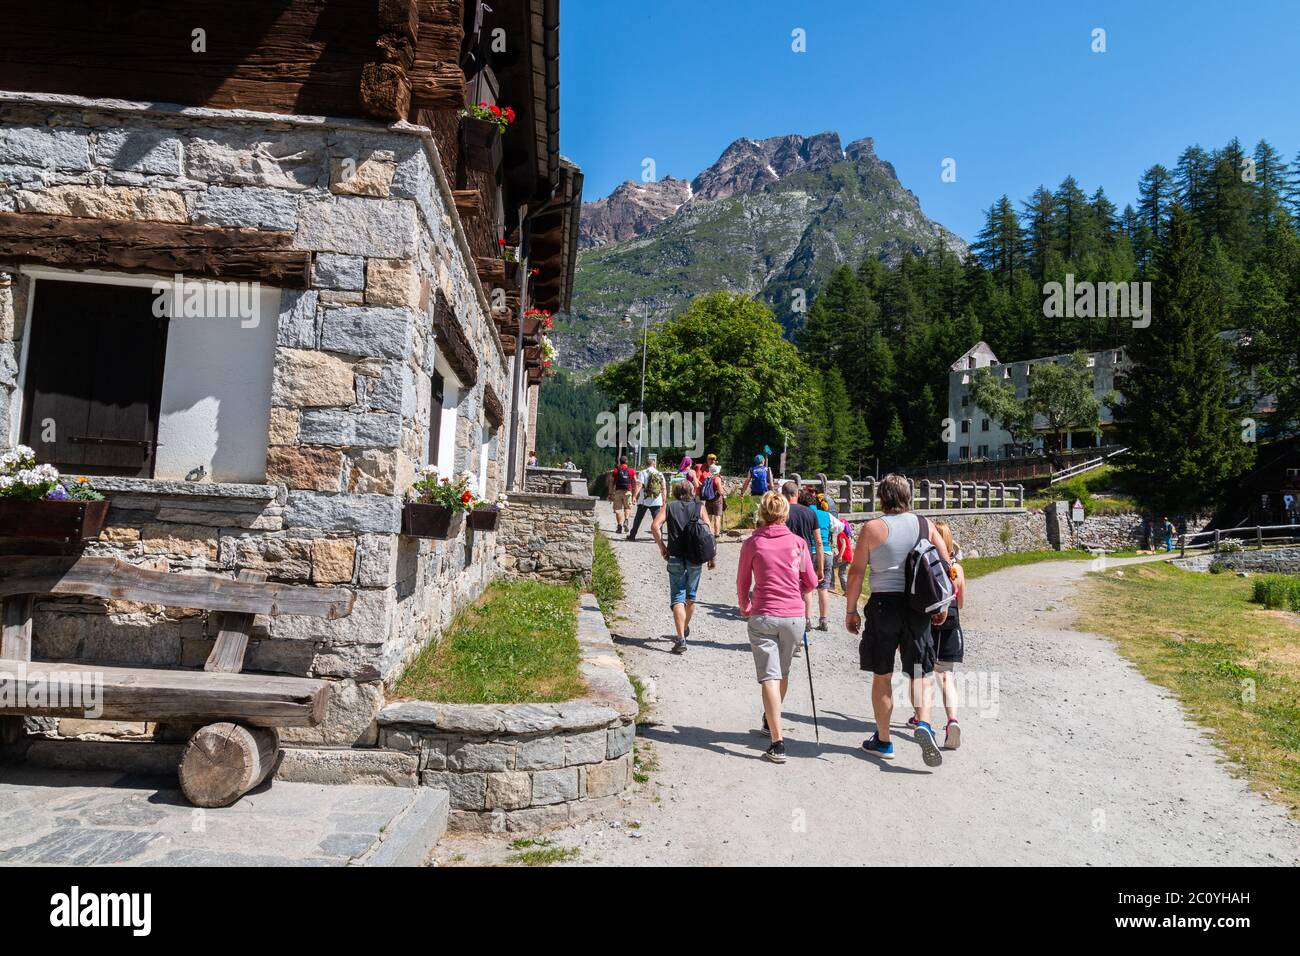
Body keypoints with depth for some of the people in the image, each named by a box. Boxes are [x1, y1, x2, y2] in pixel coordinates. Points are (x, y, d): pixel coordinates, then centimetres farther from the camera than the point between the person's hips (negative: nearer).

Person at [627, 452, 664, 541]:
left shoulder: (642, 473, -4)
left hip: (644, 500, -1)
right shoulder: (660, 474, 6)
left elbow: (639, 486, -16)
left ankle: (632, 536, 16)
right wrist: (664, 501, 10)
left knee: (638, 519, 9)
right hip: (656, 501, 1)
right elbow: (663, 488, 6)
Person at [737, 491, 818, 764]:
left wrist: (744, 609, 26)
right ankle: (770, 722, 42)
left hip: (763, 616, -2)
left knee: (769, 677, -3)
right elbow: (811, 582, 6)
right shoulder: (797, 542, 0)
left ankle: (778, 742, -11)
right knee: (783, 673, 21)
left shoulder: (752, 543, -2)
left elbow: (742, 583, 7)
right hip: (794, 616, 2)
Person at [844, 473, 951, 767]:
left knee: (882, 676, 9)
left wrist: (851, 610, 2)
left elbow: (857, 571, -7)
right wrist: (942, 605, 14)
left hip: (884, 604, -3)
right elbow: (946, 565, 5)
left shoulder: (873, 528, -5)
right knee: (919, 673, 13)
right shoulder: (925, 525, 5)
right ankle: (923, 723, -11)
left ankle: (883, 741, 19)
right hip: (919, 606, 3)